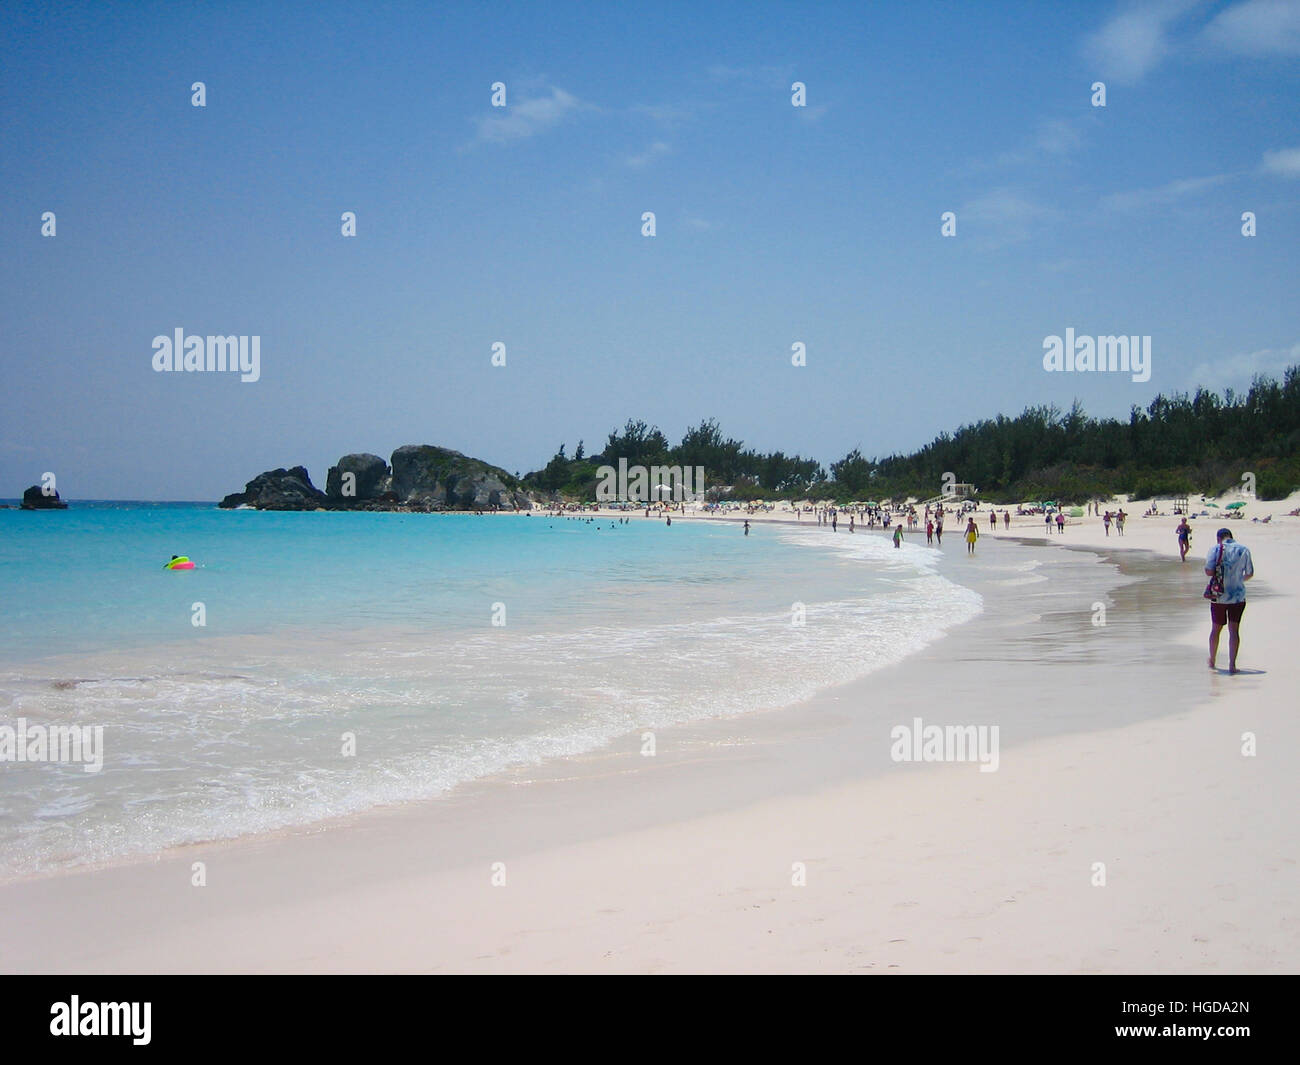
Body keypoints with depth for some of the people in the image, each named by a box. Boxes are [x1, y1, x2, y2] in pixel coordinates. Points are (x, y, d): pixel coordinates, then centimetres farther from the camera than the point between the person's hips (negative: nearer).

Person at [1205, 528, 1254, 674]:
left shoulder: (1215, 549, -7)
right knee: (1234, 630, 5)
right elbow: (1250, 574, 7)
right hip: (1238, 596, 1)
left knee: (1216, 629, 14)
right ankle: (1232, 665, -1)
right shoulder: (1244, 550, 0)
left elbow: (1208, 572, -15)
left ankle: (1212, 662, 27)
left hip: (1219, 596, -1)